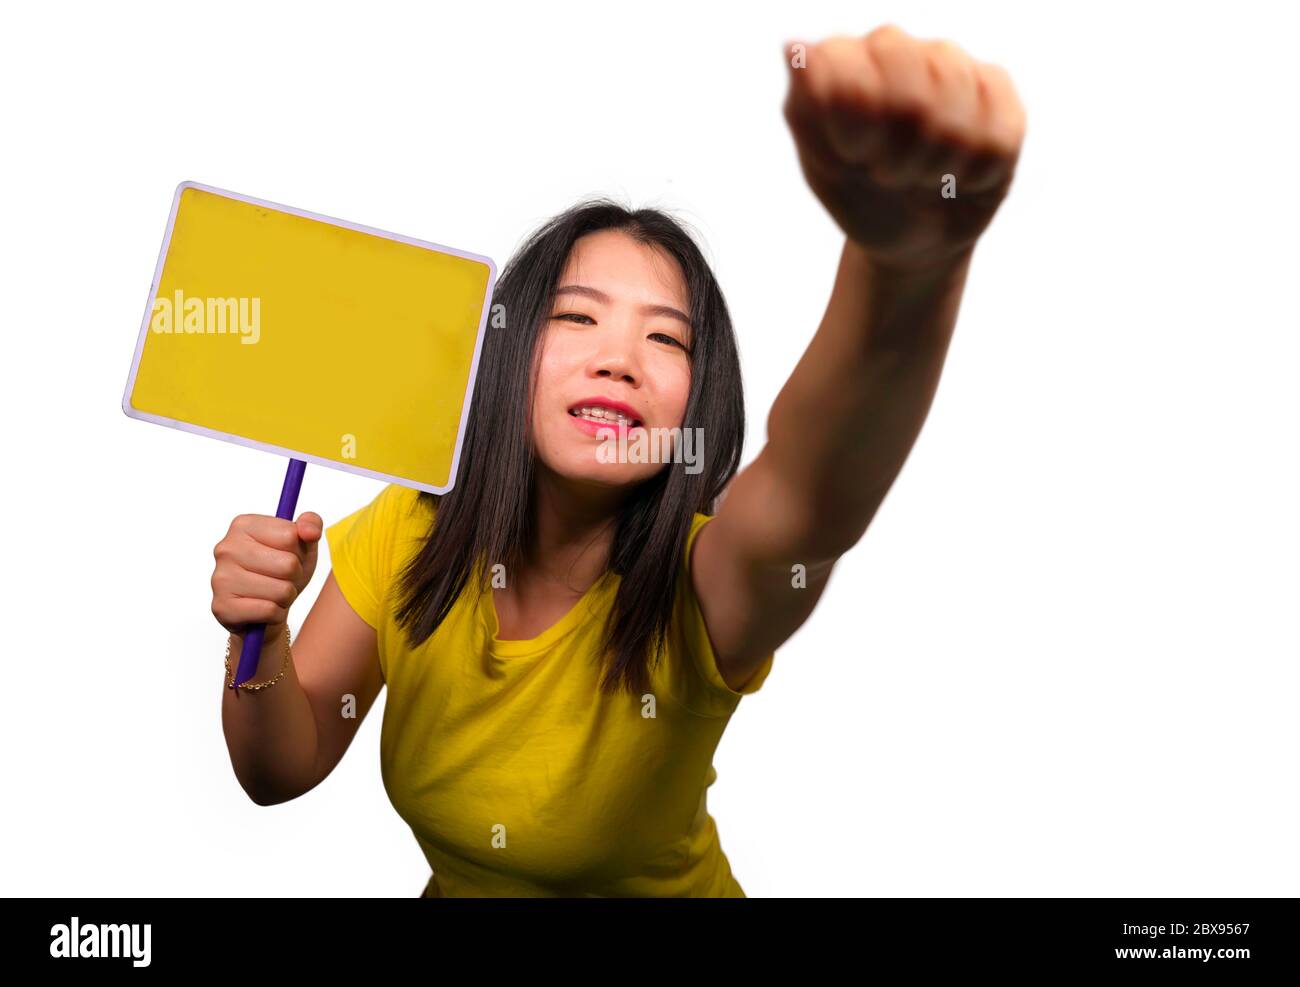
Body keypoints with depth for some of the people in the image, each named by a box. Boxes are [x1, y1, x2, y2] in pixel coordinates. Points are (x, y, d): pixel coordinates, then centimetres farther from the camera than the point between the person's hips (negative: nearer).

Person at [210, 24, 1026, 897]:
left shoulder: (697, 591, -25)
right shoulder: (409, 536, -13)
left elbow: (812, 500, -48)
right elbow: (284, 770, -6)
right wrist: (260, 634, -25)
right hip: (455, 886, 4)